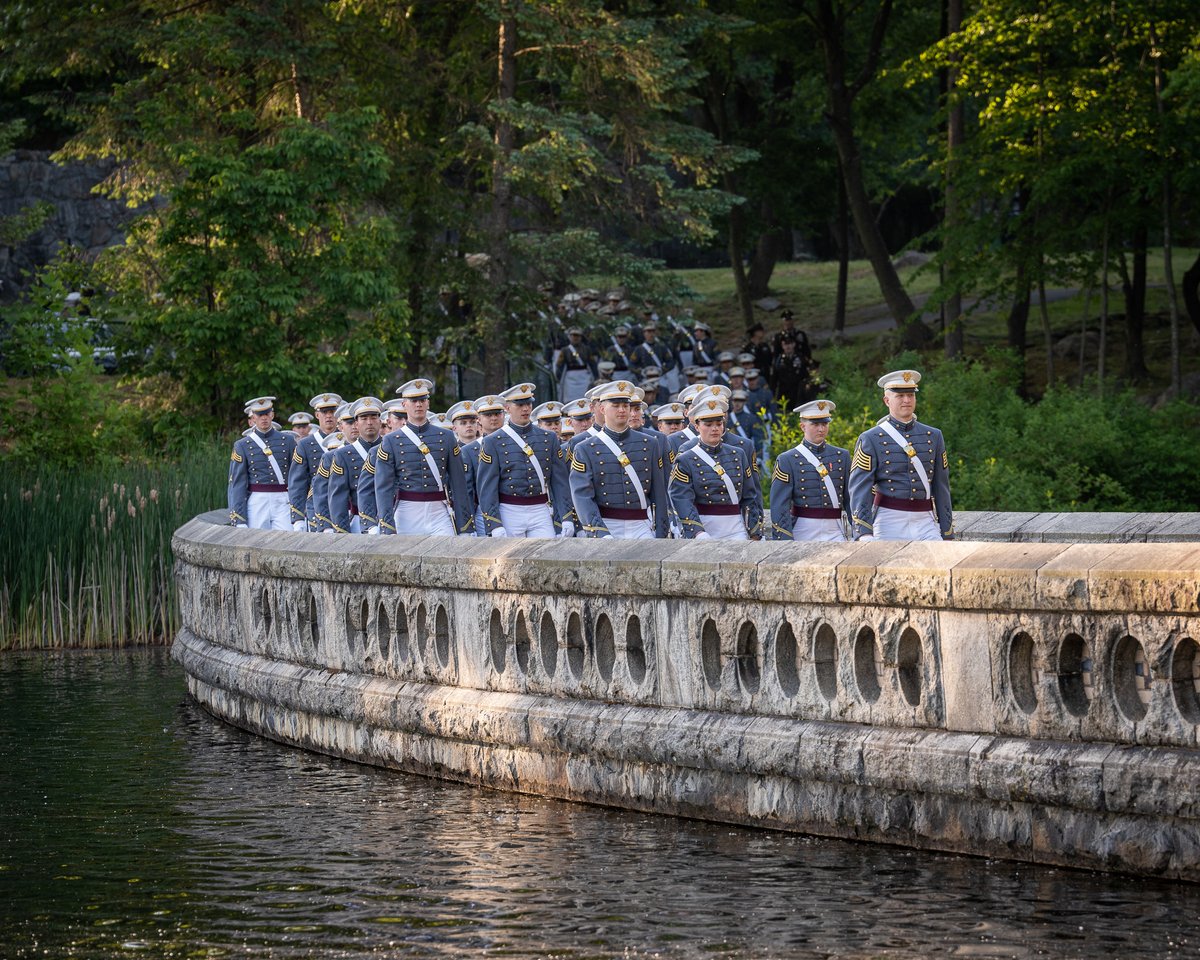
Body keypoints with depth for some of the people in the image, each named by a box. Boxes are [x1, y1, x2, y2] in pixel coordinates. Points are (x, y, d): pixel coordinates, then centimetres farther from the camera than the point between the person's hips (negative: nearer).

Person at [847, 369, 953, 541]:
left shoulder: (933, 437, 12)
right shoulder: (870, 440, 0)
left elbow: (941, 488, 15)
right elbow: (859, 490, -8)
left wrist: (948, 534, 11)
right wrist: (864, 534, -22)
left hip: (925, 522, 3)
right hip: (889, 525, -3)